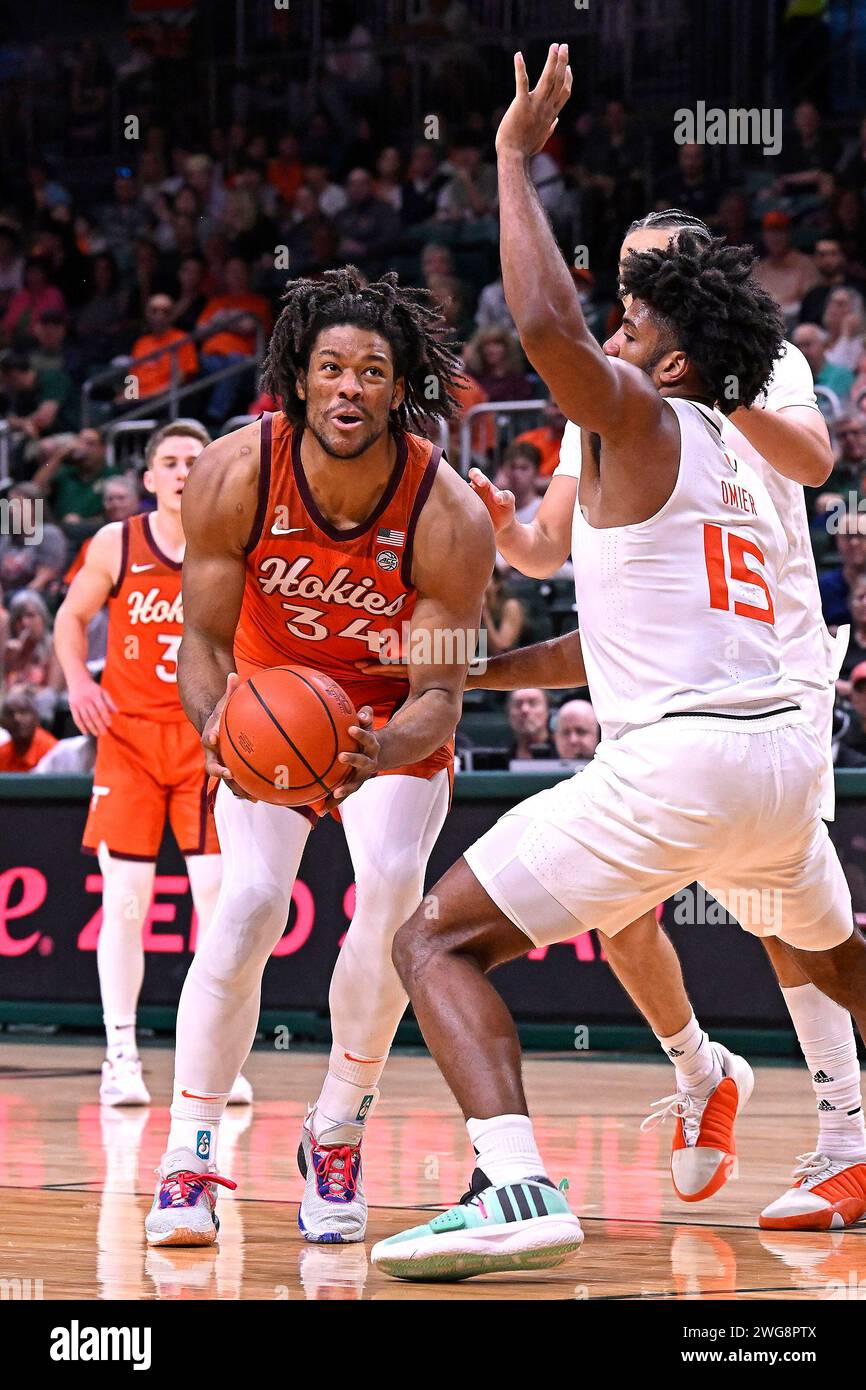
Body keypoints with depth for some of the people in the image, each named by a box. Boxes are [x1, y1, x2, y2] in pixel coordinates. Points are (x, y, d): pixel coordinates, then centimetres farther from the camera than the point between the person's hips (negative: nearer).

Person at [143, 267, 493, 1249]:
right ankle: (188, 1157, -12)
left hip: (394, 716, -1)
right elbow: (205, 635, -17)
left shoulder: (449, 518, -30)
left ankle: (338, 1134, -3)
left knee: (391, 886, -22)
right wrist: (216, 725, -38)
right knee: (250, 897, -19)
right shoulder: (234, 476, -27)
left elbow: (441, 693, -25)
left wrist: (379, 751, -47)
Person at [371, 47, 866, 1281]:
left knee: (438, 942, -7)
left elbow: (547, 324, -22)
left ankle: (516, 1190, -25)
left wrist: (515, 157, -10)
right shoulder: (739, 468, 23)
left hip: (680, 758, -8)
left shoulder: (642, 421, -1)